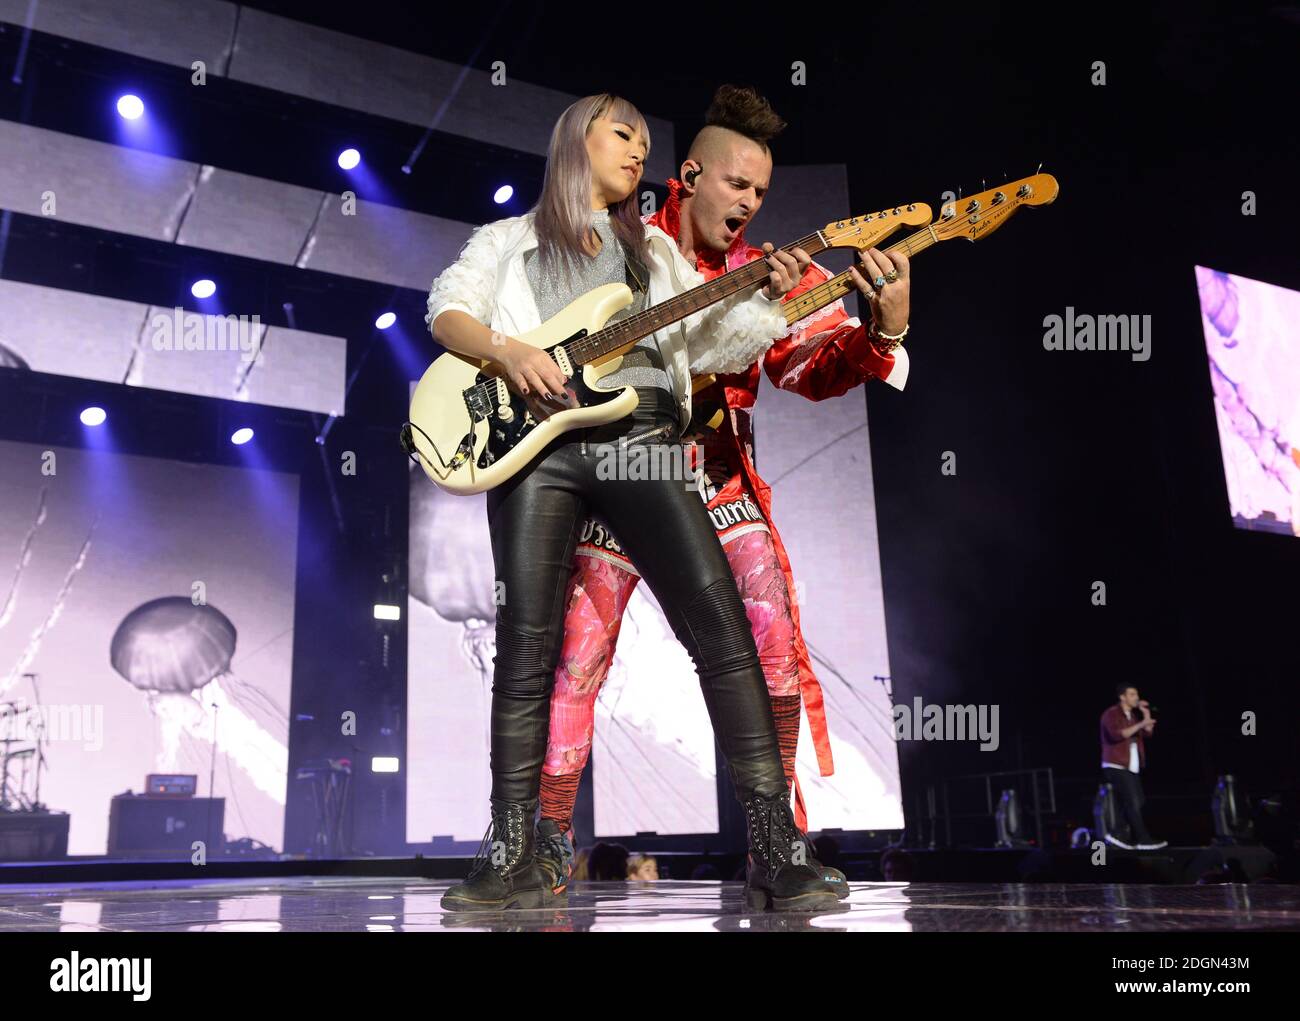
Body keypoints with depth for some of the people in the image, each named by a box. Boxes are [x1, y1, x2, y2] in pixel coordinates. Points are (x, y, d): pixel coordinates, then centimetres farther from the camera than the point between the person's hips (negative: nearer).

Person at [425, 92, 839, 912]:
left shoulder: (655, 248, 28)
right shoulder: (508, 240, 22)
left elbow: (707, 340, 18)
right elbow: (448, 309, 6)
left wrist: (768, 300, 0)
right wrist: (509, 353, -13)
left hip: (638, 439, 2)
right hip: (535, 440, -1)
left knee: (722, 626, -12)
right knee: (527, 648, -5)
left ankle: (777, 852, -9)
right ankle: (514, 859, 5)